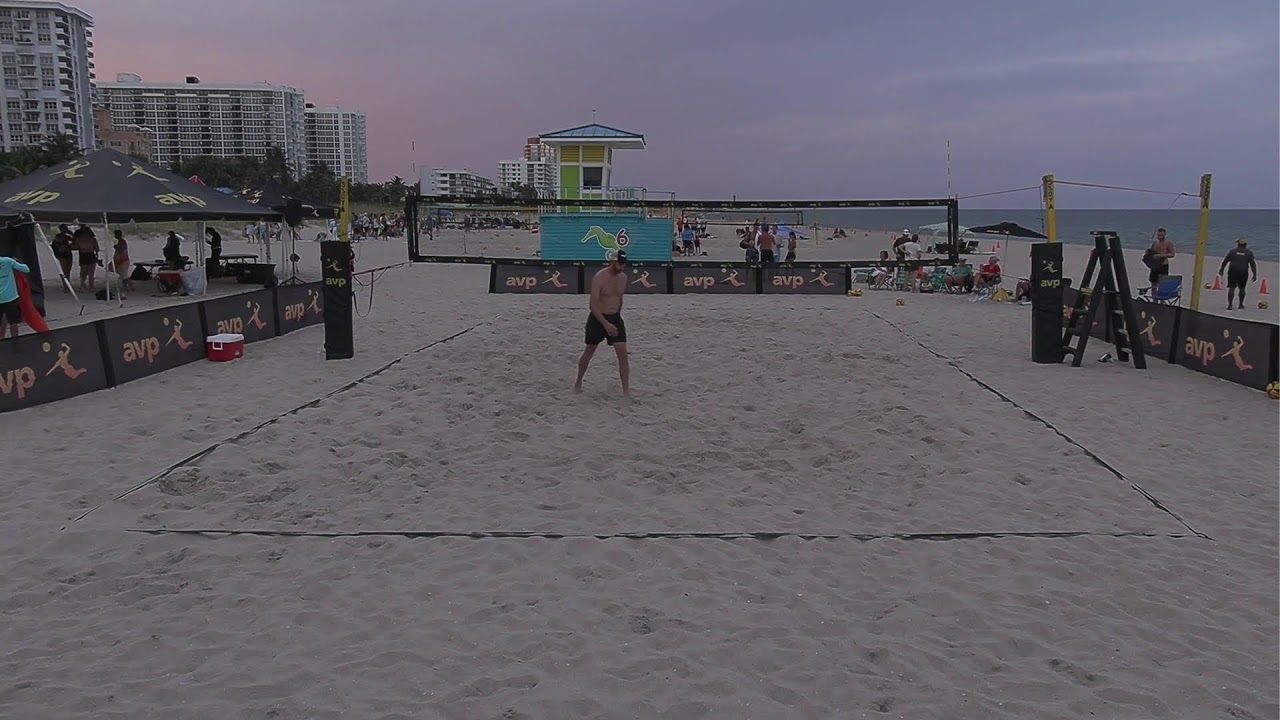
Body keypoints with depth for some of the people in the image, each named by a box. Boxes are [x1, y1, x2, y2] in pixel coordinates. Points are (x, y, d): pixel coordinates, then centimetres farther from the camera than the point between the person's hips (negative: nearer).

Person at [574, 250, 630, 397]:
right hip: (597, 319, -4)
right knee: (589, 352, 12)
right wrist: (605, 324, -30)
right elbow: (593, 304, -22)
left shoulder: (623, 277, 2)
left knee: (622, 353, -9)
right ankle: (578, 383, 34)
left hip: (615, 318, 4)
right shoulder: (599, 278, -18)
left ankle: (626, 391, -7)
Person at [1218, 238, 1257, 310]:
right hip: (1243, 273, 1)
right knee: (1242, 289, 16)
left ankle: (1229, 305, -15)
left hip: (1232, 272, -1)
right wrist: (1255, 274, -2)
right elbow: (1252, 264, -2)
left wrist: (1221, 270, 14)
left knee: (1231, 288, -4)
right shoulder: (1249, 252, 4)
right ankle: (1241, 305, 21)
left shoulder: (1232, 251, 4)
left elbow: (1225, 261, 4)